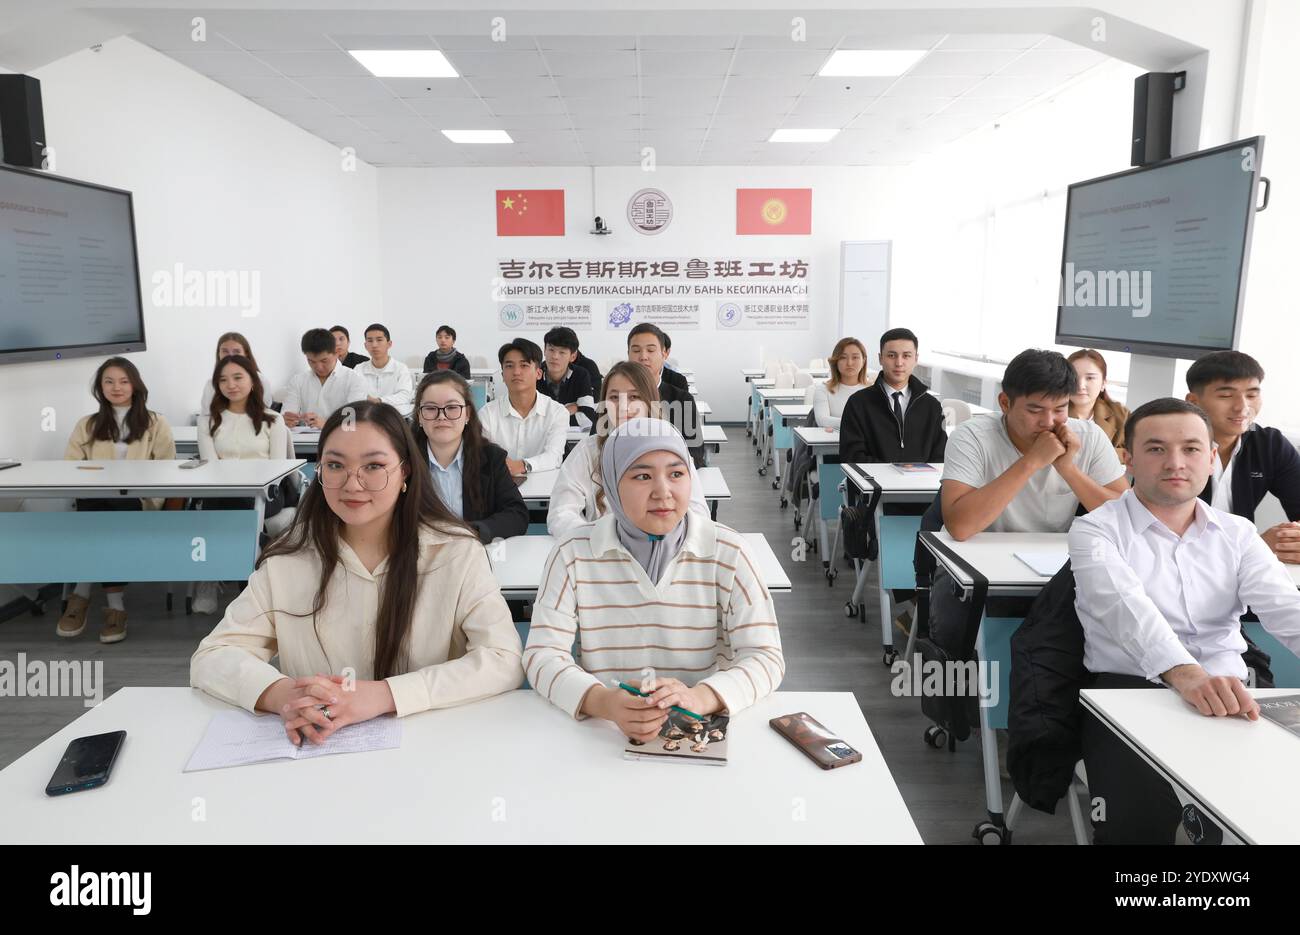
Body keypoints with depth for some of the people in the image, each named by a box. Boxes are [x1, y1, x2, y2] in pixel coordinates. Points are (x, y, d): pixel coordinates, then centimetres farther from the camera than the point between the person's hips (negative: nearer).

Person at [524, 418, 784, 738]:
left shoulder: (727, 552, -4)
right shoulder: (573, 553, -3)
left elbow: (765, 656, -7)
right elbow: (543, 654, -6)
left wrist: (700, 698, -27)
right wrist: (605, 702, -26)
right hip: (601, 733, -1)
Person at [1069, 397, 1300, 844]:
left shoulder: (1237, 534, 12)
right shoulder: (1095, 530, -2)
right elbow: (1126, 607, -20)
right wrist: (1184, 673, -40)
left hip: (1227, 696, 5)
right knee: (1139, 819, -26)